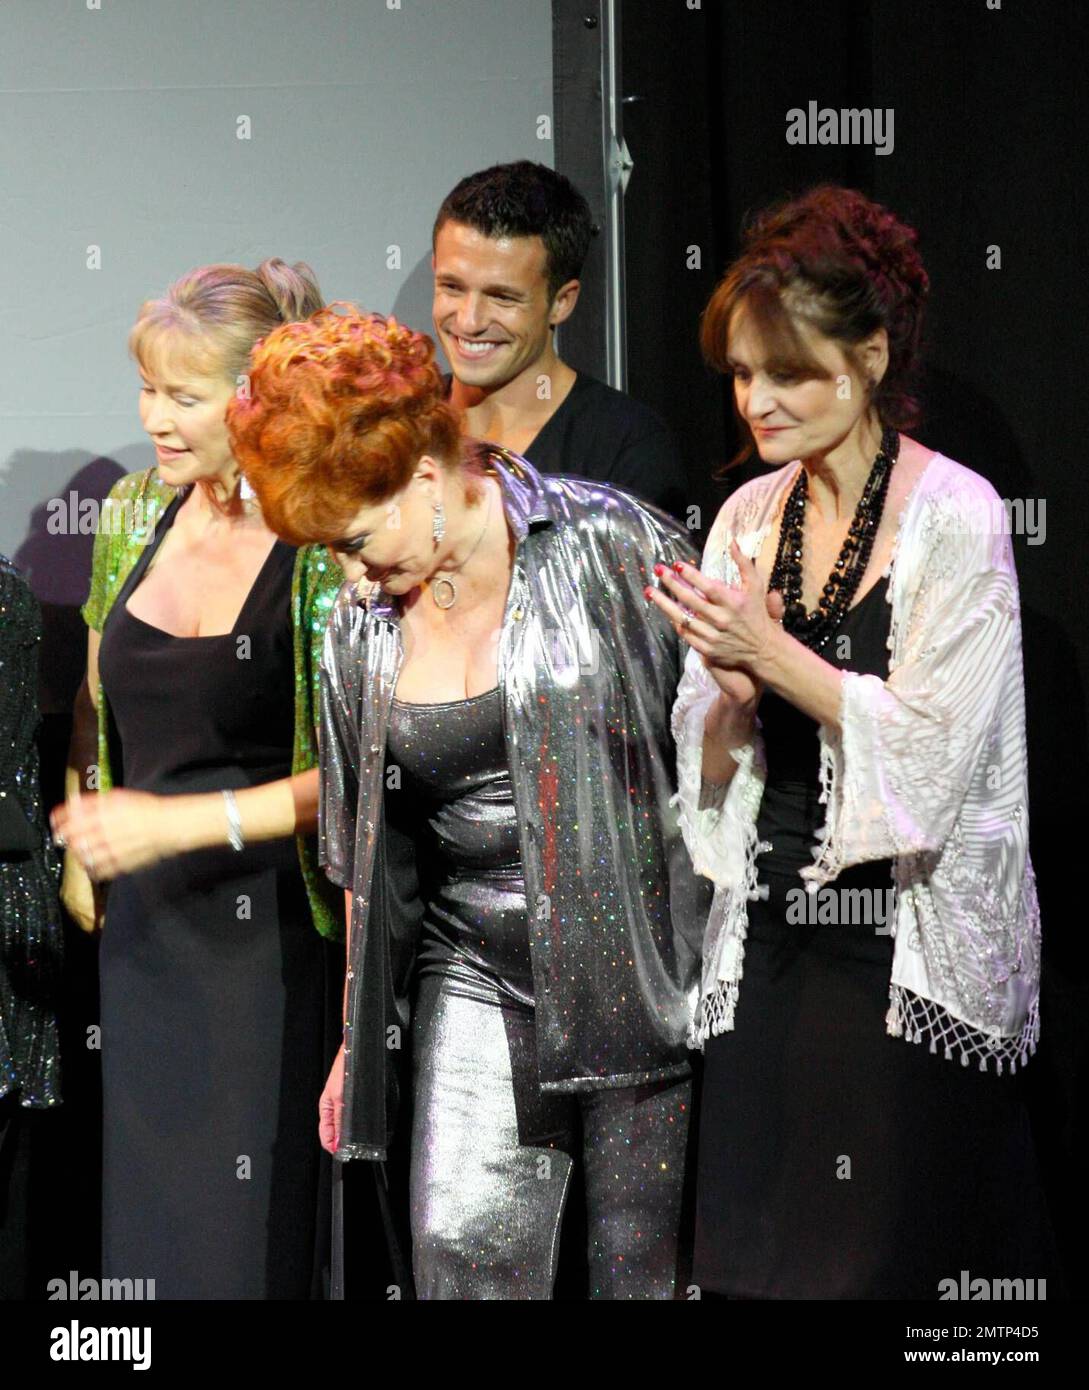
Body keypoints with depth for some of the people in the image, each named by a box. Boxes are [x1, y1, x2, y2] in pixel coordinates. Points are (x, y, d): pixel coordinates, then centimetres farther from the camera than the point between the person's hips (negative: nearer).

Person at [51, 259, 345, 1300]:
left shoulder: (326, 548, -12)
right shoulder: (134, 514, 8)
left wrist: (181, 823, -19)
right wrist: (80, 849, 11)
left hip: (270, 932, -6)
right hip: (142, 928, 6)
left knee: (254, 1233, -2)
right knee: (143, 1223, 11)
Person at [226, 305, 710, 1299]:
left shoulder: (614, 547, -8)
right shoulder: (361, 630, 8)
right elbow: (373, 860, 18)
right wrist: (362, 1034, 19)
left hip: (639, 965, -4)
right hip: (472, 978, 4)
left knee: (645, 1264, 2)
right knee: (461, 1253, -7)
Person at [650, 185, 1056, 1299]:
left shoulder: (954, 515, -8)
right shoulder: (746, 517, 10)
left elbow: (933, 746, -14)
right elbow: (708, 757, 11)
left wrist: (772, 654, -18)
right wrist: (731, 693, -11)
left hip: (912, 947, -5)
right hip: (771, 939, 5)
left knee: (890, 1258, -3)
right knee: (753, 1257, 6)